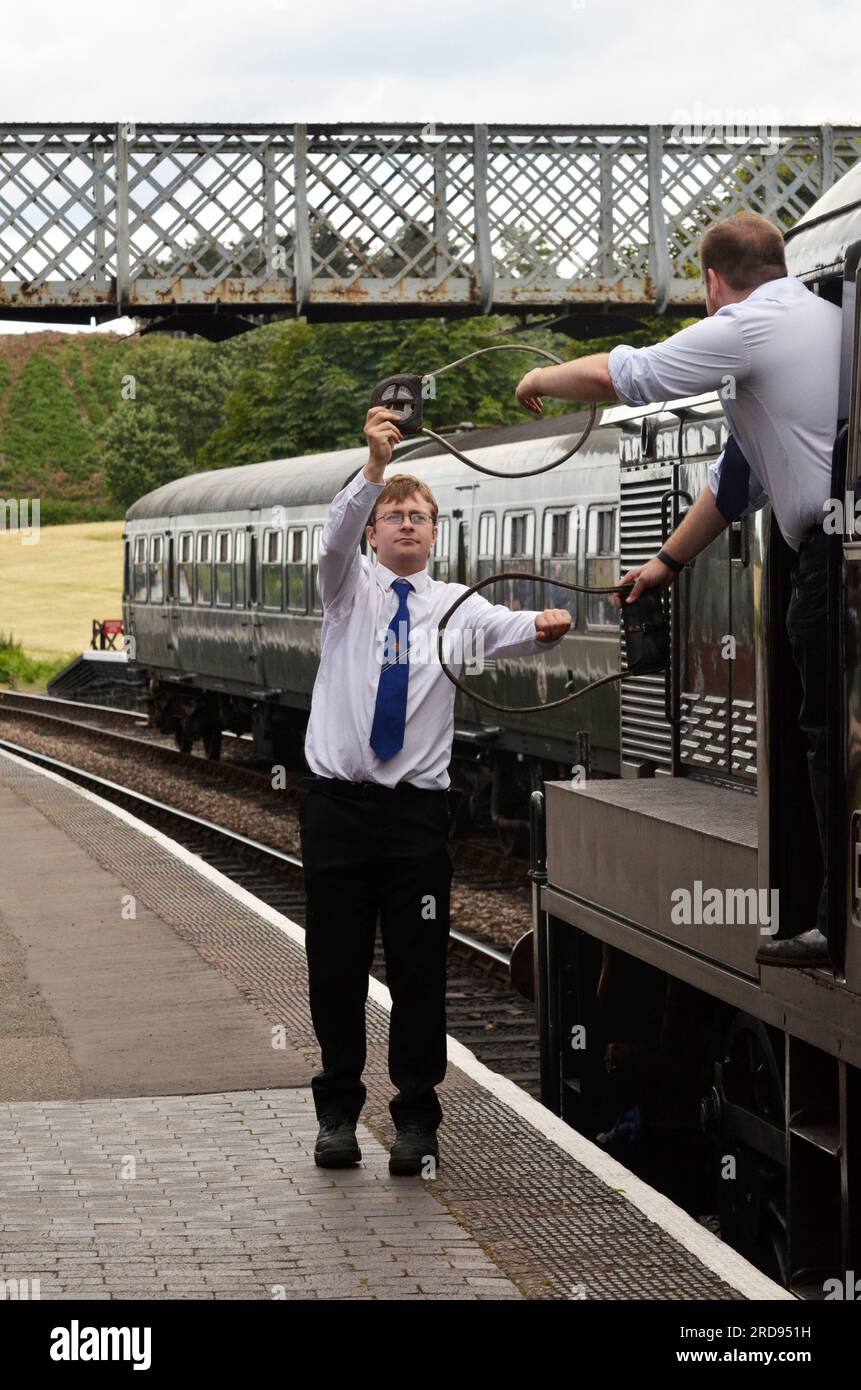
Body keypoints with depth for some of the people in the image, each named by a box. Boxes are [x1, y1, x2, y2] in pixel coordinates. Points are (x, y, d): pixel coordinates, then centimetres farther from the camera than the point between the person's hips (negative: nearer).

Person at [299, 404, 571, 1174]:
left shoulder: (455, 607, 7)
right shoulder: (350, 588, 4)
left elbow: (507, 630, -11)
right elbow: (337, 536, -17)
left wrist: (544, 627, -35)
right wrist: (375, 466, -34)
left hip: (417, 807, 0)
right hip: (338, 802, 0)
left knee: (419, 968, 2)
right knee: (336, 965, 5)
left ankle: (417, 1117, 12)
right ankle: (338, 1110, 18)